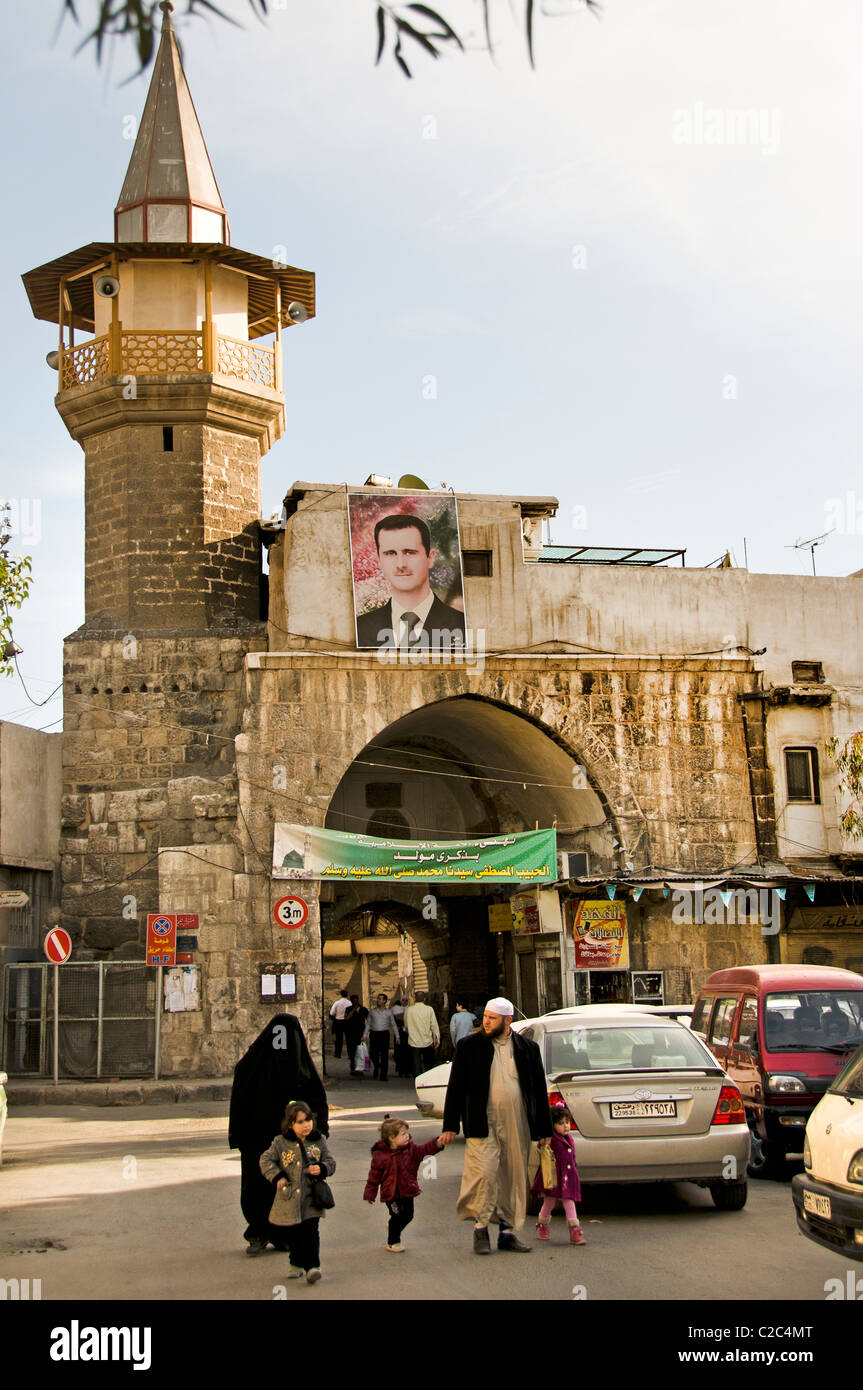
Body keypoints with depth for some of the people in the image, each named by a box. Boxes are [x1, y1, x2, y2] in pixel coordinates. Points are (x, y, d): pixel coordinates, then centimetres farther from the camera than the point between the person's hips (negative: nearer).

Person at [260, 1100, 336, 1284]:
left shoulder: (318, 1141, 2)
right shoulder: (281, 1142, -3)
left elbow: (330, 1162, 8)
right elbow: (265, 1160, -1)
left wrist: (321, 1169, -13)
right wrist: (277, 1177, -12)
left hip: (311, 1197, 0)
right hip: (288, 1198, 1)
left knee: (311, 1232, -11)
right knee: (291, 1234, 10)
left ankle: (312, 1267, -8)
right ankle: (297, 1265, 29)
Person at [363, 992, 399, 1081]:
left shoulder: (389, 1012, 7)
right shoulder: (372, 1011, 9)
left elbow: (393, 1025, 8)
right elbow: (368, 1024, 10)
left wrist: (397, 1036, 1)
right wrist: (365, 1035, 0)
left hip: (384, 1034, -1)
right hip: (374, 1034, 1)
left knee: (384, 1055, -5)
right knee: (373, 1054, -5)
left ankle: (383, 1076, 0)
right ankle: (376, 1066, 27)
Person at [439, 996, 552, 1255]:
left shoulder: (528, 1048, 7)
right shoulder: (469, 1046, 2)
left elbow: (540, 1090, 12)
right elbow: (456, 1087, 3)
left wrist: (544, 1131, 10)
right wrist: (450, 1126, -2)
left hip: (517, 1127, 3)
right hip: (482, 1126, -2)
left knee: (513, 1180, 7)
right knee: (483, 1175, -11)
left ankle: (508, 1232, 19)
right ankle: (480, 1229, 5)